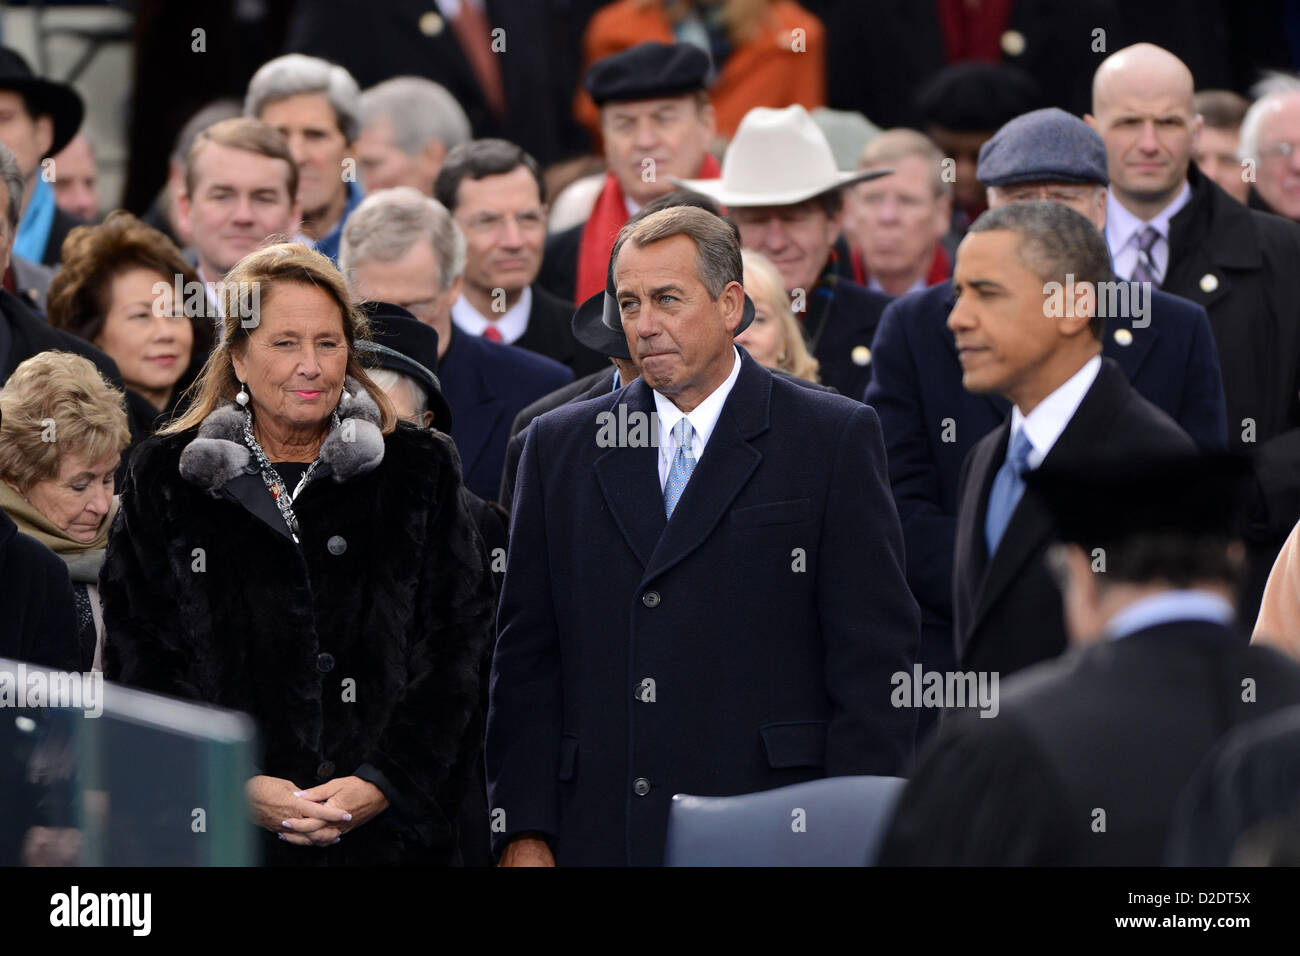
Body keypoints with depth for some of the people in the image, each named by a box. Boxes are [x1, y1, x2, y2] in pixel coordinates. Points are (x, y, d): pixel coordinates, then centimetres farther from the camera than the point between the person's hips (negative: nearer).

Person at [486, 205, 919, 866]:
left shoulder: (835, 439, 3)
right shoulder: (559, 446, 13)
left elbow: (873, 659, -1)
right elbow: (526, 656, 11)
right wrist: (523, 832, 2)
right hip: (602, 836, 3)